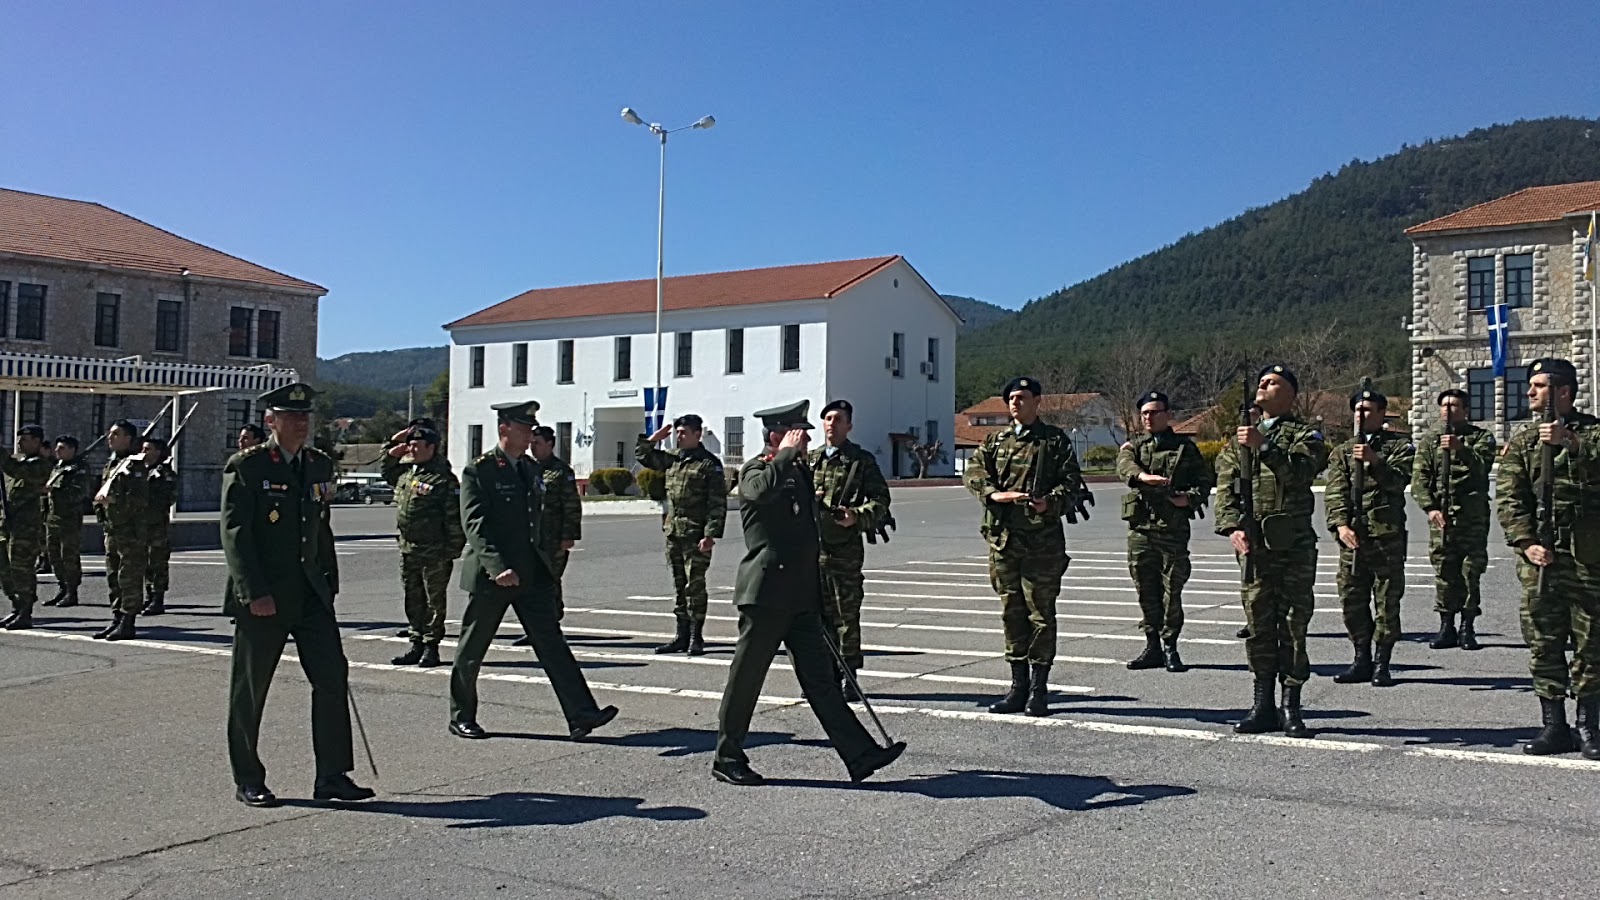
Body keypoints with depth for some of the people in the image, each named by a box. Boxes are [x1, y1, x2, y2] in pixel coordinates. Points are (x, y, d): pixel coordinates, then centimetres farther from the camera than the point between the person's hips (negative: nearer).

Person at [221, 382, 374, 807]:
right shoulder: (246, 466, -6)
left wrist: (329, 583, 13)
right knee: (250, 688, 6)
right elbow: (234, 532, -12)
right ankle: (248, 781, 20)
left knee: (332, 676, -1)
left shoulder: (320, 465, 12)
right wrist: (254, 593, -19)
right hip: (261, 596, -5)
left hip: (311, 592, 5)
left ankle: (332, 776, 7)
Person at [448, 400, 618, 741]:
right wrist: (498, 568, -28)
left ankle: (580, 716, -8)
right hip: (490, 574, -6)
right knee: (471, 650, 8)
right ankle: (461, 717, 25)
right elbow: (475, 525, -18)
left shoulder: (531, 469, 13)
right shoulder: (478, 471, -9)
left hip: (532, 572, 6)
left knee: (551, 642, -3)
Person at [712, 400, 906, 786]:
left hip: (800, 597, 8)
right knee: (746, 677, 3)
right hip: (765, 594, -8)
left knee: (820, 680, 8)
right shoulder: (754, 471, -7)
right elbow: (762, 489, -36)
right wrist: (787, 453, -21)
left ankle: (861, 755, 7)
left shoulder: (800, 471, 18)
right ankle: (727, 758, 15)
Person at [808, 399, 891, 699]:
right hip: (811, 546, 4)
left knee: (847, 614, 0)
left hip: (845, 548, -4)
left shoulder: (862, 461, 2)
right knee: (820, 613, 9)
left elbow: (880, 501, -3)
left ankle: (848, 677, 8)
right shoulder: (810, 460, 15)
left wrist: (856, 516, -19)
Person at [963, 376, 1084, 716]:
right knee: (1012, 612, 9)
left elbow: (1071, 480, -2)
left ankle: (1039, 689, 8)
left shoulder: (1055, 440, 6)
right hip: (1002, 535, 4)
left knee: (1041, 611, -1)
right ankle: (1019, 686, 18)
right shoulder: (995, 441, 15)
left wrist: (1051, 502, -22)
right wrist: (995, 494, -17)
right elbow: (973, 472, 2)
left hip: (1043, 538, -4)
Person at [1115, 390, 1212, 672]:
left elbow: (1204, 480, 10)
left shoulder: (1185, 447, 11)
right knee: (1146, 590, 6)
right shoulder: (1132, 446, 13)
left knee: (1172, 590, -3)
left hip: (1173, 529, -2)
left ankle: (1170, 647, 7)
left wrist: (1189, 498, -10)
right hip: (1140, 528, 2)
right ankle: (1152, 646, 15)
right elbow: (1125, 467, -9)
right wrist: (1145, 477, -31)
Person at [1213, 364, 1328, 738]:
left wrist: (1264, 446, -22)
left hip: (1294, 543, -3)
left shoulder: (1305, 436, 5)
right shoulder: (1240, 437, 16)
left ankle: (1291, 707, 7)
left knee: (1293, 624, -1)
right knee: (1259, 625, 5)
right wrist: (1233, 527, -8)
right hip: (1252, 543, 3)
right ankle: (1263, 705, 12)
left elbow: (1301, 473, -16)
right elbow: (1224, 487, 7)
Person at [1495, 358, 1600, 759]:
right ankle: (1554, 726, 12)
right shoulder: (1521, 441, 11)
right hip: (1539, 555, 2)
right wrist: (1527, 543, -9)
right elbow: (1509, 498, 2)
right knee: (1543, 642, 4)